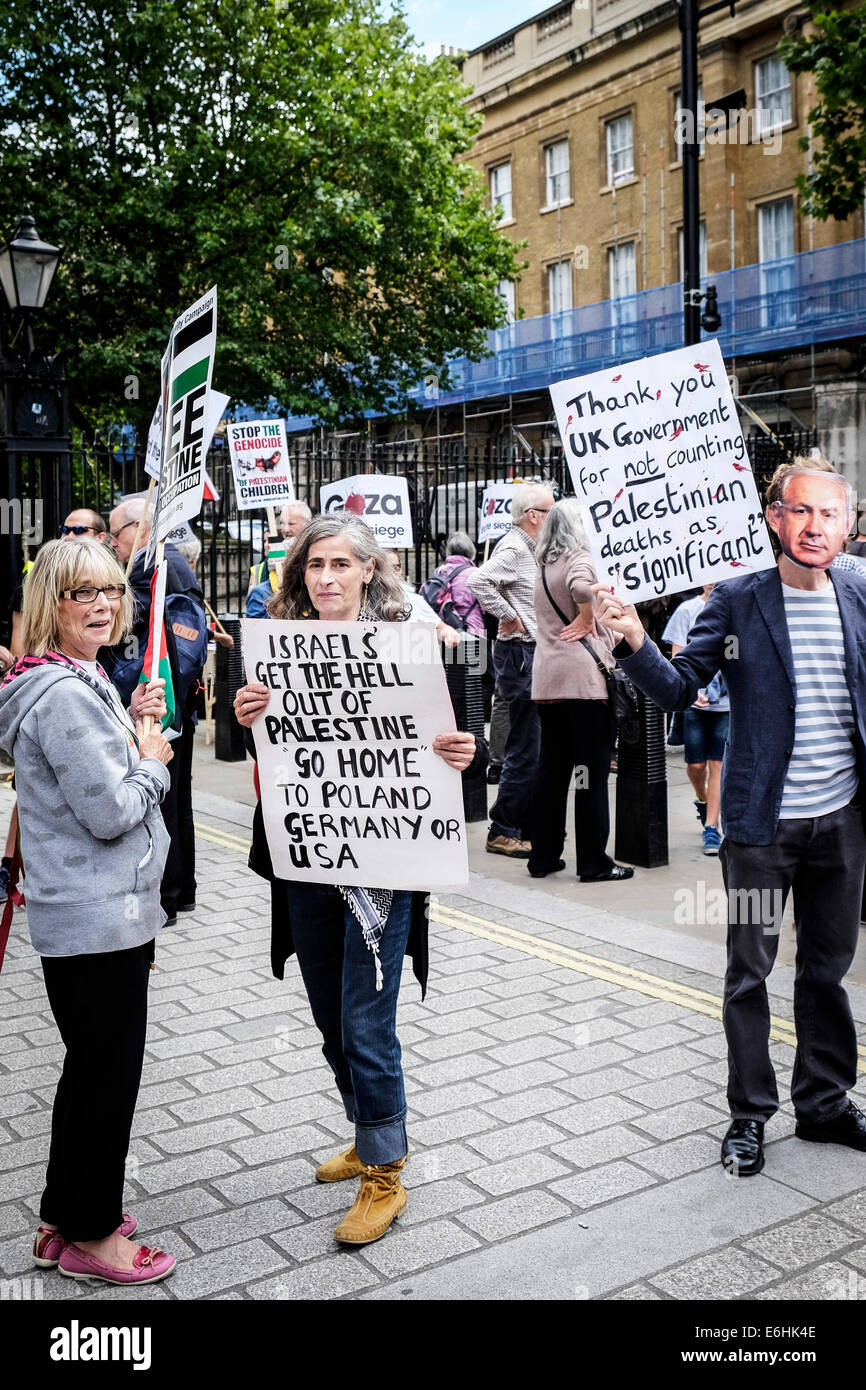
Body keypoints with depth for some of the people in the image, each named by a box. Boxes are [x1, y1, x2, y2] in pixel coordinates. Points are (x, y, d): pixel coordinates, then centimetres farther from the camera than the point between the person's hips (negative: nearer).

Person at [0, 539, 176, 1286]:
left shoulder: (82, 680, 10)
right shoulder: (63, 695, -22)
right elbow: (110, 812, -24)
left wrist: (135, 727, 5)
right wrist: (152, 762, -8)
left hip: (104, 909, 11)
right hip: (98, 917, -11)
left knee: (91, 1067, 21)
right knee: (110, 1073, 4)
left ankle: (65, 1218, 36)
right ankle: (90, 1236, 21)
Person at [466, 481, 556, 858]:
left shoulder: (529, 550, 18)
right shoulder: (513, 549, -13)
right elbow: (478, 581, -29)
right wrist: (510, 617, -20)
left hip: (534, 656, 10)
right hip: (520, 654, -10)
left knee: (536, 746, 14)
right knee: (525, 750, -7)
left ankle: (527, 827, 23)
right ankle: (503, 832, 0)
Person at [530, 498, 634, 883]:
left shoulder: (544, 566, 18)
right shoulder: (580, 556, -6)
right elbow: (581, 586, -28)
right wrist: (587, 618, -13)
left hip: (546, 679, 7)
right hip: (583, 677, -7)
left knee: (551, 768, 11)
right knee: (592, 770, -2)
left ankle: (543, 856, 15)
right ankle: (594, 862, 2)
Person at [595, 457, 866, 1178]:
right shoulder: (738, 602, -8)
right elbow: (679, 690, -11)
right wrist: (634, 640, -27)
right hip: (762, 822, -3)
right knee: (751, 970, 8)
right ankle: (750, 1113, 24)